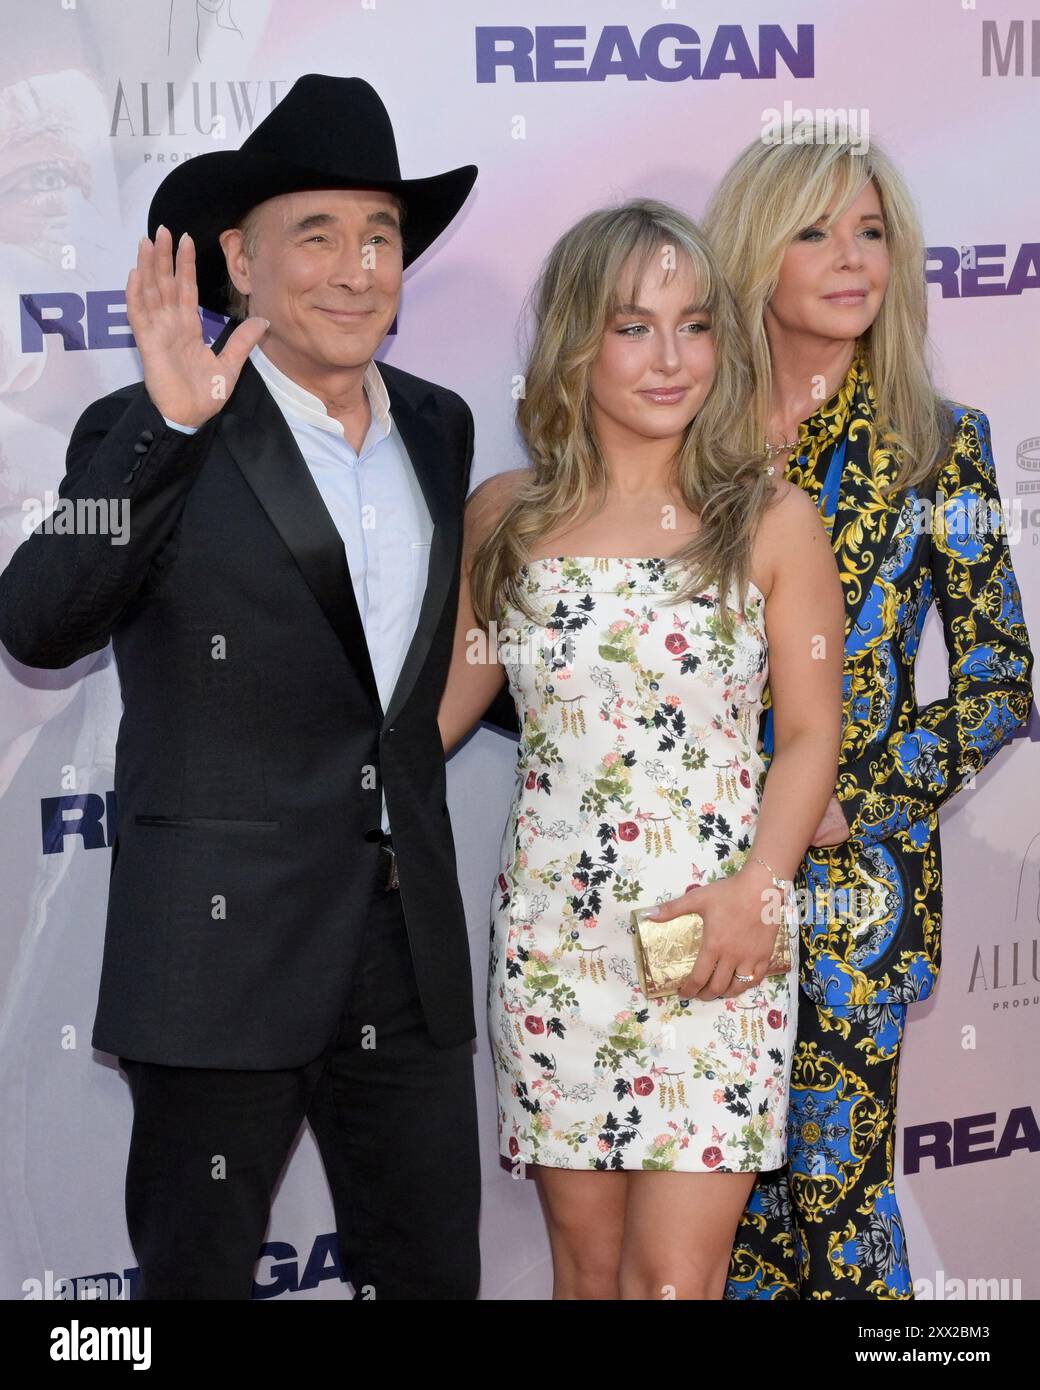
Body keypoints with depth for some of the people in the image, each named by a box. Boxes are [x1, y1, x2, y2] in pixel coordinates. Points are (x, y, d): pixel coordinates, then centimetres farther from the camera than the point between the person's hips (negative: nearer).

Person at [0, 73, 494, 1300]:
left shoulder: (438, 427, 9)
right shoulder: (154, 438, -9)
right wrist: (169, 428, -33)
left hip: (412, 955, 5)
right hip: (227, 954, -5)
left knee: (432, 1274, 13)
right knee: (200, 1273, 10)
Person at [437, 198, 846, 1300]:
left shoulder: (772, 521, -2)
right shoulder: (504, 517, 4)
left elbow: (811, 731, 1)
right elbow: (455, 692, 15)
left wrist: (755, 892, -12)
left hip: (717, 935, -2)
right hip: (553, 936, 2)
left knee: (674, 1270, -4)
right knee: (586, 1248, 9)